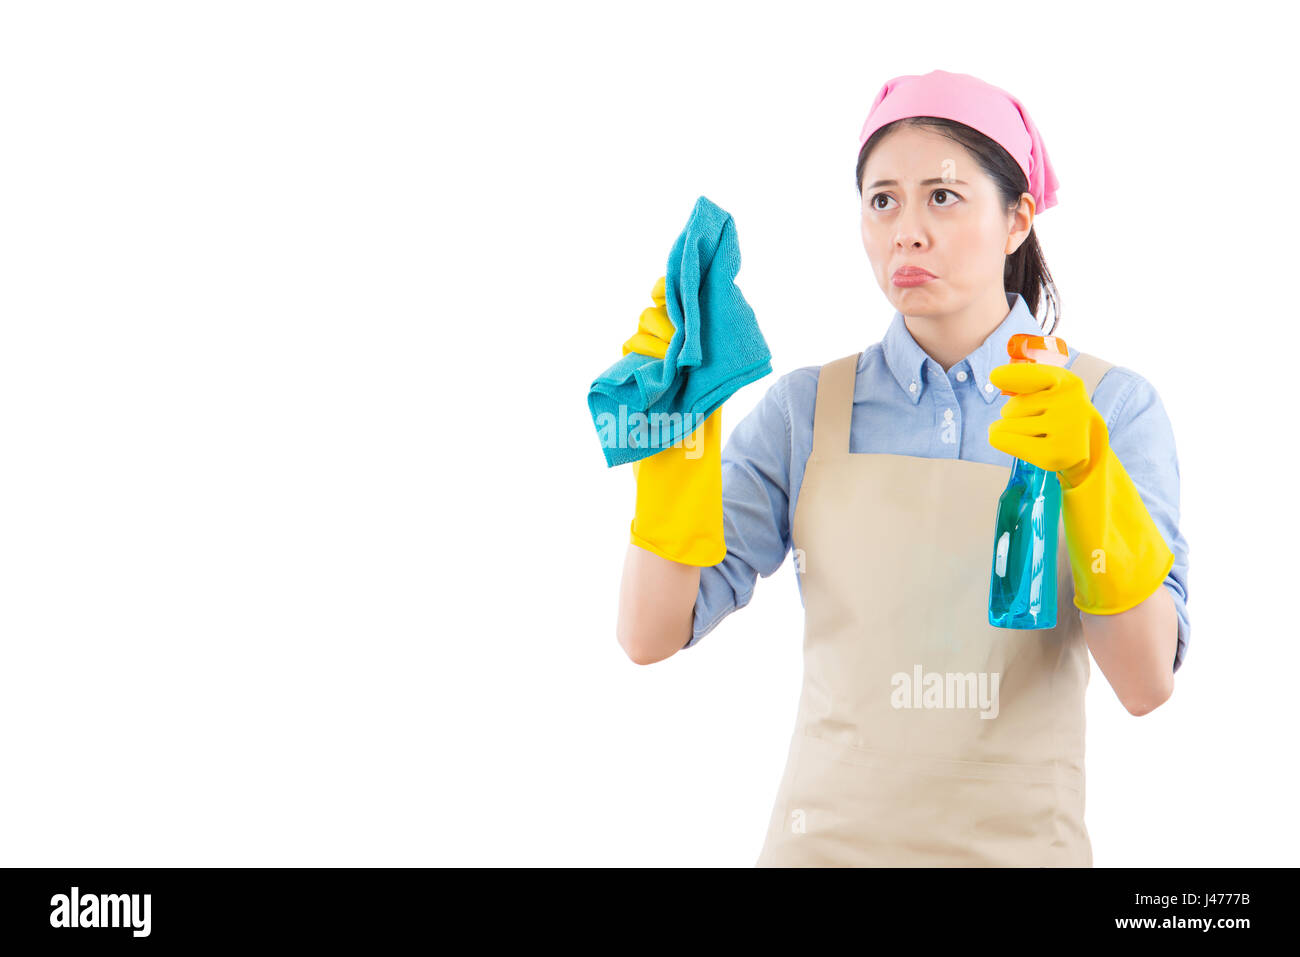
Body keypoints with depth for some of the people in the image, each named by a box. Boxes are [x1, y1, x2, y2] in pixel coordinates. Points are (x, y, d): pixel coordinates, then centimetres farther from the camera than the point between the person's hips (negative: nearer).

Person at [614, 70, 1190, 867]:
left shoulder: (1110, 406, -5)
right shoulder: (806, 409, -3)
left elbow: (1147, 683, -15)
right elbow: (652, 635, -8)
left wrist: (1088, 473, -27)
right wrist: (677, 428, -17)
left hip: (1022, 840, -1)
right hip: (829, 835, 1)